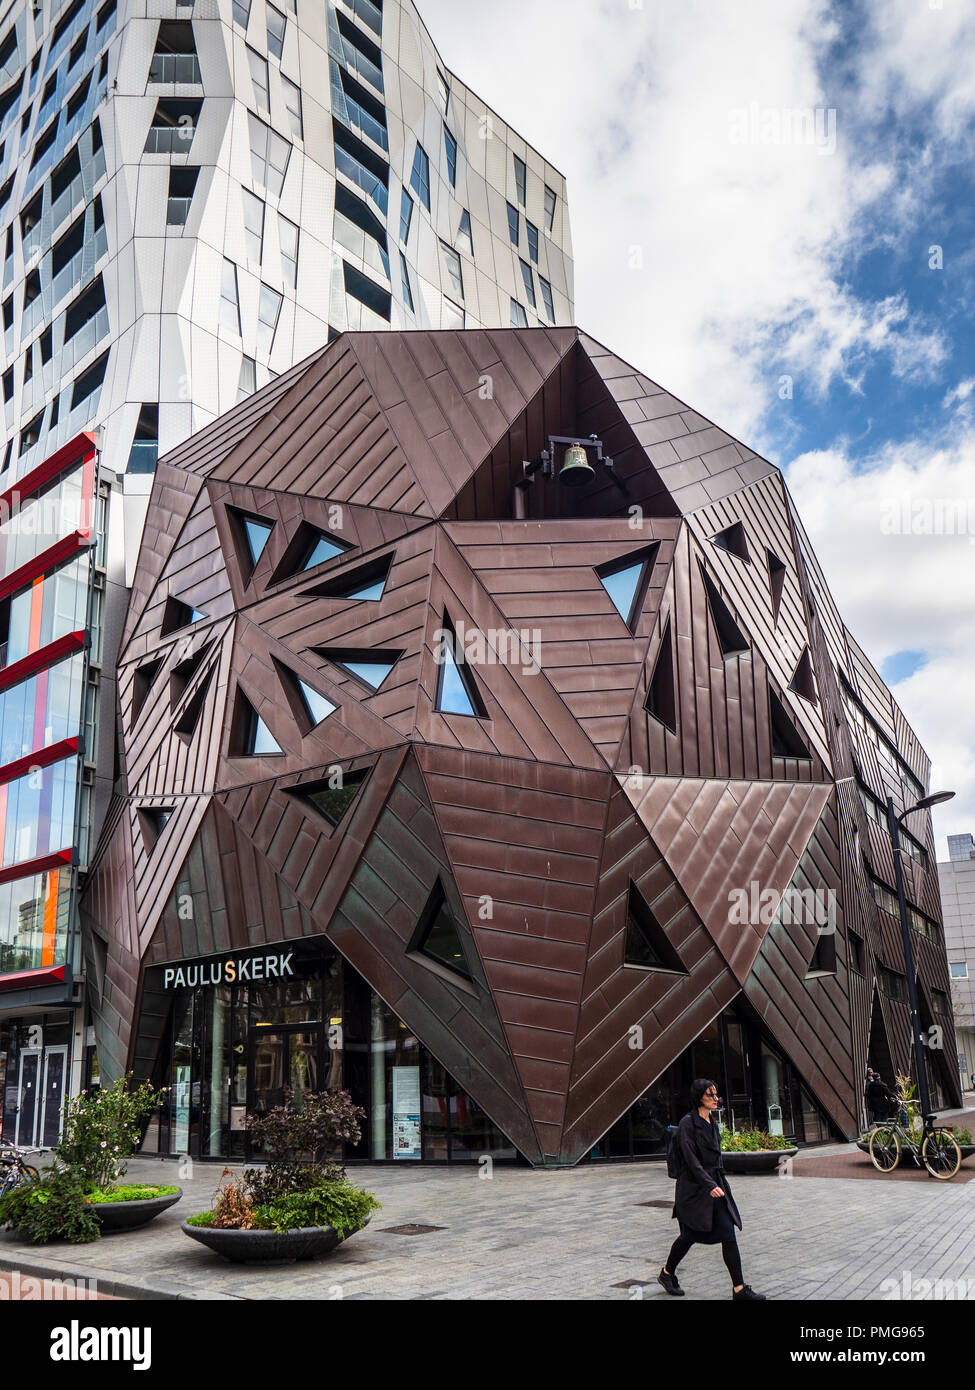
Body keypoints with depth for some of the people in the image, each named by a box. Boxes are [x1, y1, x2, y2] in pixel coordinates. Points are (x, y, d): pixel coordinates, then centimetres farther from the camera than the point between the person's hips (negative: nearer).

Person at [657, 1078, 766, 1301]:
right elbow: (690, 1159, -20)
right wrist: (709, 1185, -25)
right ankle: (666, 1274, 27)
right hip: (694, 1188, -7)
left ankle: (739, 1289, 3)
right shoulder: (688, 1123, -14)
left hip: (716, 1184, 7)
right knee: (690, 1235, 5)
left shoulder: (712, 1122, 11)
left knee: (729, 1235, -1)